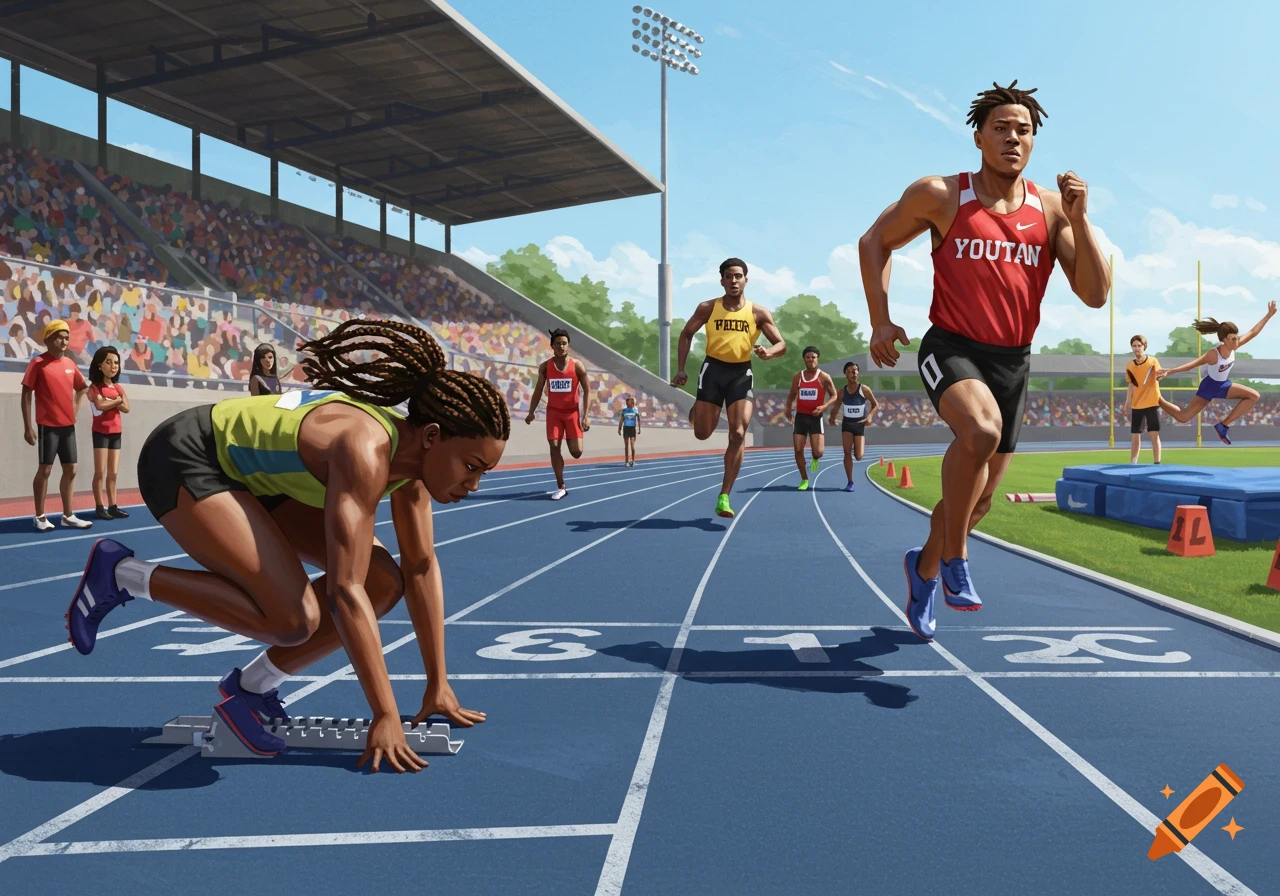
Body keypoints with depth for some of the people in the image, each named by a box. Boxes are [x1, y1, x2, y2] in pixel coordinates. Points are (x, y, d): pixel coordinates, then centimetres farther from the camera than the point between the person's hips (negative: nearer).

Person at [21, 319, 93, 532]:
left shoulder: (69, 363, 9)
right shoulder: (38, 362, -7)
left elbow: (82, 387, 26)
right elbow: (26, 394, -8)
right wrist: (28, 427, -12)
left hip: (68, 425, 6)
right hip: (48, 425, -6)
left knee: (70, 470, 8)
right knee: (45, 470, -1)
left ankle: (68, 516, 16)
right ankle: (40, 517, 10)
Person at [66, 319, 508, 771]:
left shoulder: (413, 452, -9)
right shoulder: (367, 452, -35)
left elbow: (421, 567, -3)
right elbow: (345, 592, -39)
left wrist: (438, 686, -2)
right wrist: (386, 717, -35)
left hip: (251, 474, 9)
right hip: (184, 459, -9)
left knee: (383, 582, -4)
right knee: (293, 618, -25)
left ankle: (252, 686, 9)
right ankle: (121, 574, -6)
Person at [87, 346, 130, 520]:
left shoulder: (119, 387, 13)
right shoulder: (95, 387, -4)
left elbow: (126, 408, -1)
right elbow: (100, 405, -22)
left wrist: (109, 402, -12)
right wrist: (117, 401, -9)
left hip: (116, 433, 6)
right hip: (101, 432, -6)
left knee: (113, 473, 7)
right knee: (100, 472, -4)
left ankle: (113, 506, 10)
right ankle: (100, 507, -1)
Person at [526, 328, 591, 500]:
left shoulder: (577, 365, -10)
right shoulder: (545, 367, -5)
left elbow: (587, 391, -8)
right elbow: (538, 390, 5)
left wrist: (585, 416, -16)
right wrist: (531, 412, -4)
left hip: (572, 411, -1)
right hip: (554, 411, 1)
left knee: (576, 452, -7)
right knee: (554, 447, -6)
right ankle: (561, 487, 3)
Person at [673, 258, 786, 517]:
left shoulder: (758, 313, -1)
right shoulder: (707, 308, -1)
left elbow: (782, 345, -1)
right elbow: (686, 334, 9)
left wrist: (769, 352, -24)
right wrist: (681, 369, -1)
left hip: (741, 372, 0)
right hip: (713, 369, 0)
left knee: (738, 435, -11)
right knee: (702, 434, 3)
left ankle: (724, 498, -5)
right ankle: (697, 410, 45)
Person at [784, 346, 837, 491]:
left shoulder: (824, 377, -4)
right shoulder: (797, 377, 5)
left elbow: (834, 396, 0)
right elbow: (792, 395, 18)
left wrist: (824, 407, -16)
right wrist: (788, 409, 5)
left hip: (816, 417, -3)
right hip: (800, 416, 3)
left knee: (818, 452, -12)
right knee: (798, 450, -4)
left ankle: (815, 459, 28)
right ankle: (804, 479, 12)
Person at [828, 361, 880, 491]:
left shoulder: (864, 389, -8)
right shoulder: (842, 391, -1)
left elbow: (876, 405, -1)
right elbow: (836, 406, 9)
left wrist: (870, 416, -19)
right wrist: (832, 417, -12)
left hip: (860, 424, -2)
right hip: (847, 423, 2)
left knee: (858, 457, -7)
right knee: (847, 453, -8)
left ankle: (860, 447, 33)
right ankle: (850, 482, 0)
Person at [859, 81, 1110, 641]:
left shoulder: (1051, 208, 0)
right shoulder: (940, 195, -6)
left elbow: (1094, 294, -4)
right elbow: (874, 243, 6)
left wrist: (1078, 220, -15)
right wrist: (881, 322, -2)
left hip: (1012, 361, 4)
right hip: (952, 349, -4)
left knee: (980, 496, 13)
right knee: (981, 431, -37)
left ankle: (924, 566, 43)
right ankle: (954, 560, -16)